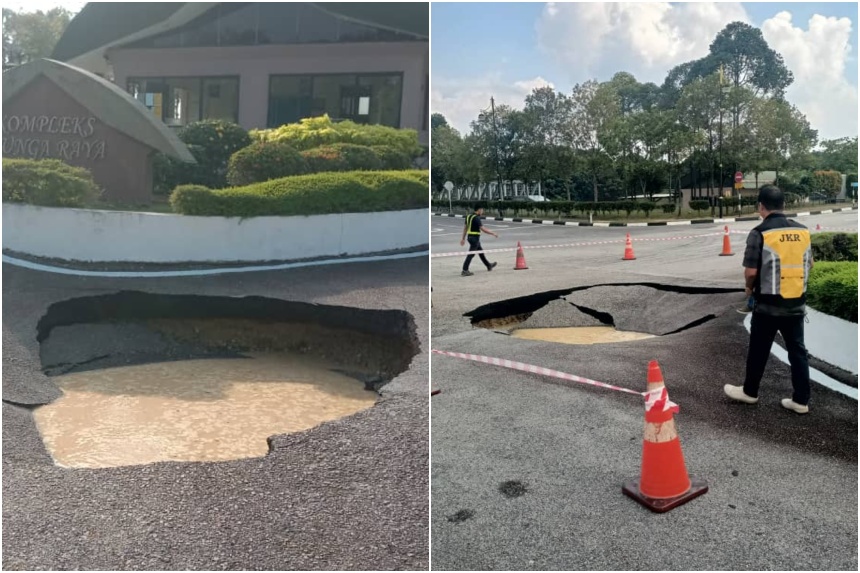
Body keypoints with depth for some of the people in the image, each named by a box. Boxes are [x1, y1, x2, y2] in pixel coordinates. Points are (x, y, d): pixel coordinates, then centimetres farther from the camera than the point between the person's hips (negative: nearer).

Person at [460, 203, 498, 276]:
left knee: (480, 252, 22)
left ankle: (489, 265, 36)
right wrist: (493, 233, -12)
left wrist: (463, 238, 18)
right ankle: (465, 271, -6)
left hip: (470, 237, 10)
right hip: (475, 238, -10)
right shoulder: (476, 218, -18)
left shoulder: (469, 216, 9)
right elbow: (483, 229, -21)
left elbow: (465, 227, 13)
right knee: (471, 254, -6)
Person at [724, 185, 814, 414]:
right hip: (797, 303, 5)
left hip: (768, 304, -5)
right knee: (797, 351, 11)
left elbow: (751, 271, -15)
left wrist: (750, 288, 5)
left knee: (759, 351, 10)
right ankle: (801, 400, 17)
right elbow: (809, 264, 12)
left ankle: (749, 392, 25)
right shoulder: (803, 231, 2)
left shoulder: (760, 233, -15)